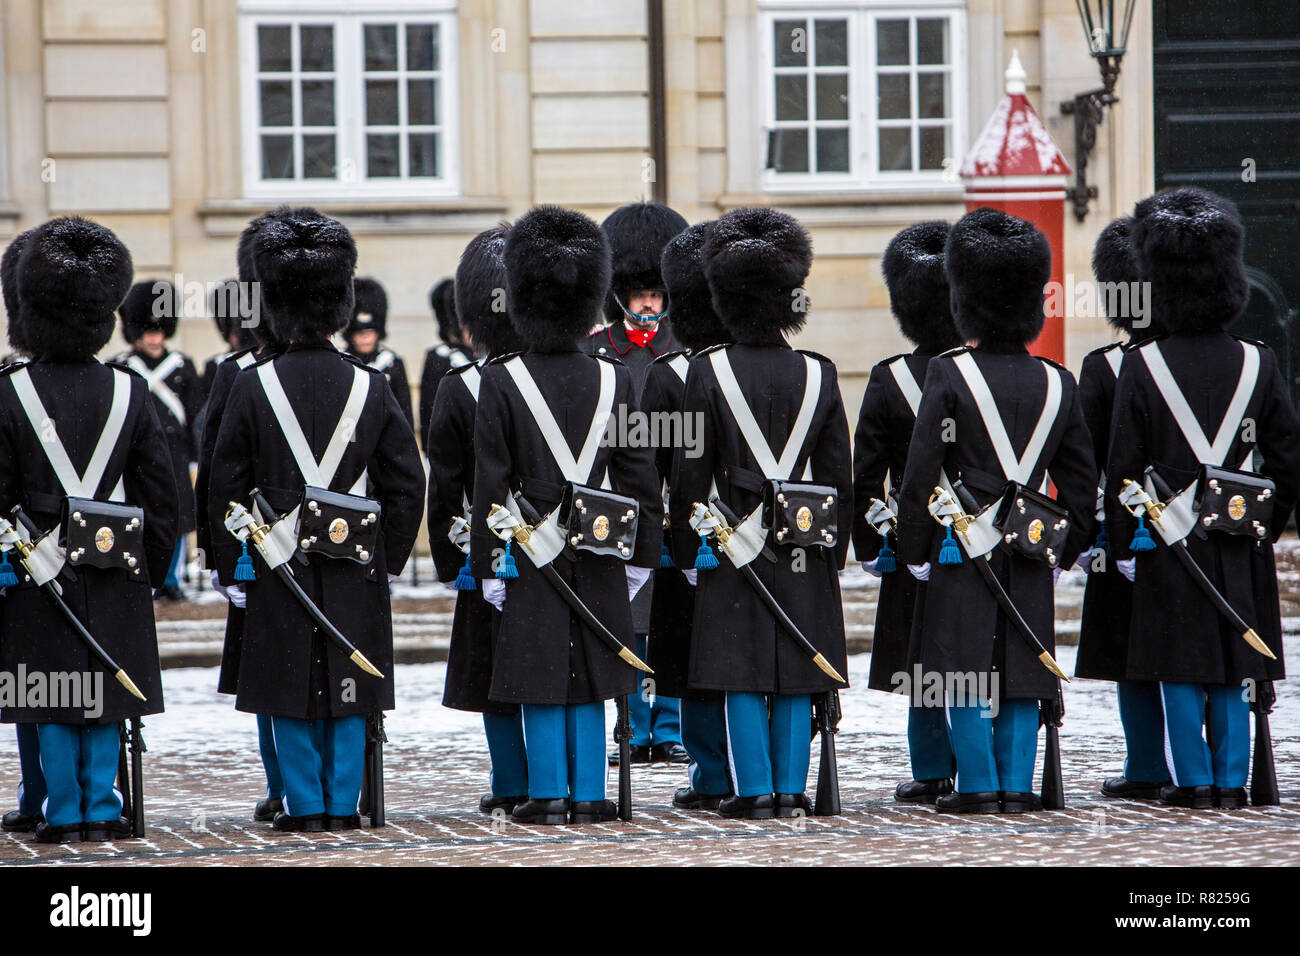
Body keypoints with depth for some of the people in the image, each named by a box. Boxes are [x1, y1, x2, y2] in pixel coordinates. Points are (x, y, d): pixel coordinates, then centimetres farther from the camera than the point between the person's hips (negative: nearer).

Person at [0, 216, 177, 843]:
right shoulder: (130, 393, -1)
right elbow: (161, 492, 2)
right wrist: (150, 570, 12)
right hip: (115, 578, 2)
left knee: (53, 705, 4)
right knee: (106, 699, 10)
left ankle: (65, 813, 5)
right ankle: (102, 809, 11)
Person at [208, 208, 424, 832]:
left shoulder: (253, 387, -6)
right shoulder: (371, 388, -2)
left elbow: (226, 487, -4)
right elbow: (407, 484, 1)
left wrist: (231, 568, 4)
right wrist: (389, 557, 12)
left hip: (280, 568, -1)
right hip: (354, 569, 1)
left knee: (291, 688, 5)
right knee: (348, 686, 8)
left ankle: (305, 805, 6)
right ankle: (343, 804, 9)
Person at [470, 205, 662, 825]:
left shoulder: (502, 382, -8)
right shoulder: (613, 380, 0)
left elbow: (491, 483, -7)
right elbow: (638, 476, 3)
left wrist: (488, 565, -2)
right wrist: (641, 557, 10)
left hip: (529, 553, -2)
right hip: (597, 556, 2)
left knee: (539, 679, 3)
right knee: (588, 678, 8)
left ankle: (548, 795, 3)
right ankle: (589, 796, 8)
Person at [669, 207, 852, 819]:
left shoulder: (709, 372, -7)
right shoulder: (818, 374, 0)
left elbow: (690, 474, -6)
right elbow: (839, 475, 4)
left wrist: (686, 553, 3)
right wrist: (833, 550, 13)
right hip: (802, 549, 2)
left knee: (741, 675, 2)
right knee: (796, 675, 7)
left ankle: (755, 791, 1)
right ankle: (791, 790, 8)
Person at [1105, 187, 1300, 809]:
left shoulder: (1142, 367, -8)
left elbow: (1122, 468, -6)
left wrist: (1121, 547, 2)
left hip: (1170, 541, -2)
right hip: (1241, 547, 2)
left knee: (1181, 669, 4)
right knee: (1234, 666, 8)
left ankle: (1193, 781, 4)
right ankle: (1231, 781, 10)